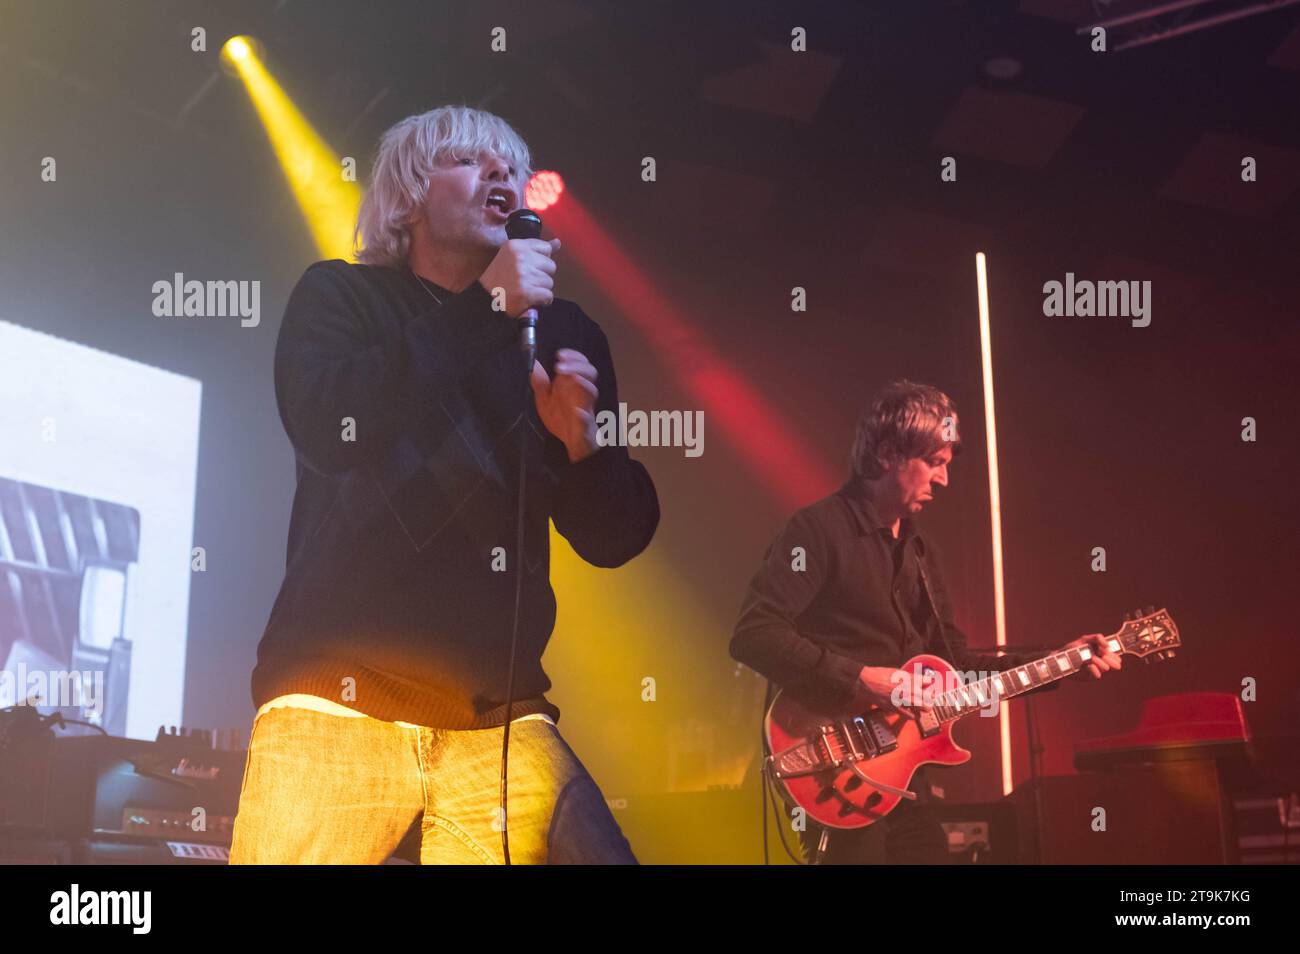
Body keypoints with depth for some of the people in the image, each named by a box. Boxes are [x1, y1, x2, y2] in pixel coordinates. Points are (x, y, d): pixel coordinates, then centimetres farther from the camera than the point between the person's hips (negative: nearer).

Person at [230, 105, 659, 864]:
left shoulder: (564, 334, 12)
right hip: (341, 704, -2)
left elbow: (614, 538, 9)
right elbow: (327, 428, -15)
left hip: (501, 721, 2)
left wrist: (579, 440, -10)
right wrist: (484, 309, -13)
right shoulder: (339, 297, 7)